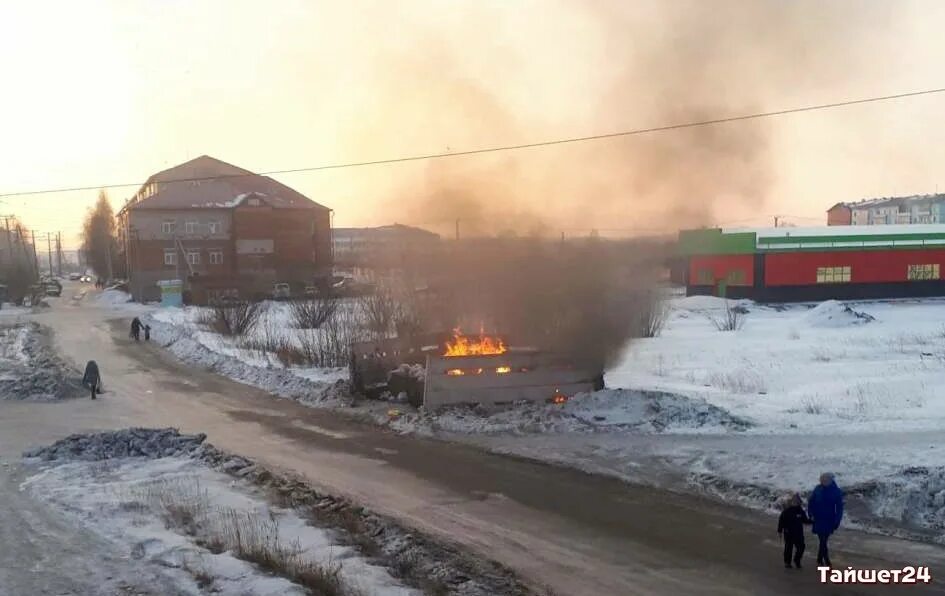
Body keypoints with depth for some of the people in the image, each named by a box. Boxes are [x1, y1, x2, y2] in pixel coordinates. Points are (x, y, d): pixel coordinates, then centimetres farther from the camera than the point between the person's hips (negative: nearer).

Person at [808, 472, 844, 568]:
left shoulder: (837, 492, -10)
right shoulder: (818, 489, -7)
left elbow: (839, 508, -5)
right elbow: (810, 502, 4)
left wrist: (837, 521, -8)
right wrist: (811, 514, -4)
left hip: (829, 520, 0)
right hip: (819, 520, 0)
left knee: (823, 540, 9)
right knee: (823, 541, -1)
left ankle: (820, 560, 25)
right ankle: (827, 562, 6)